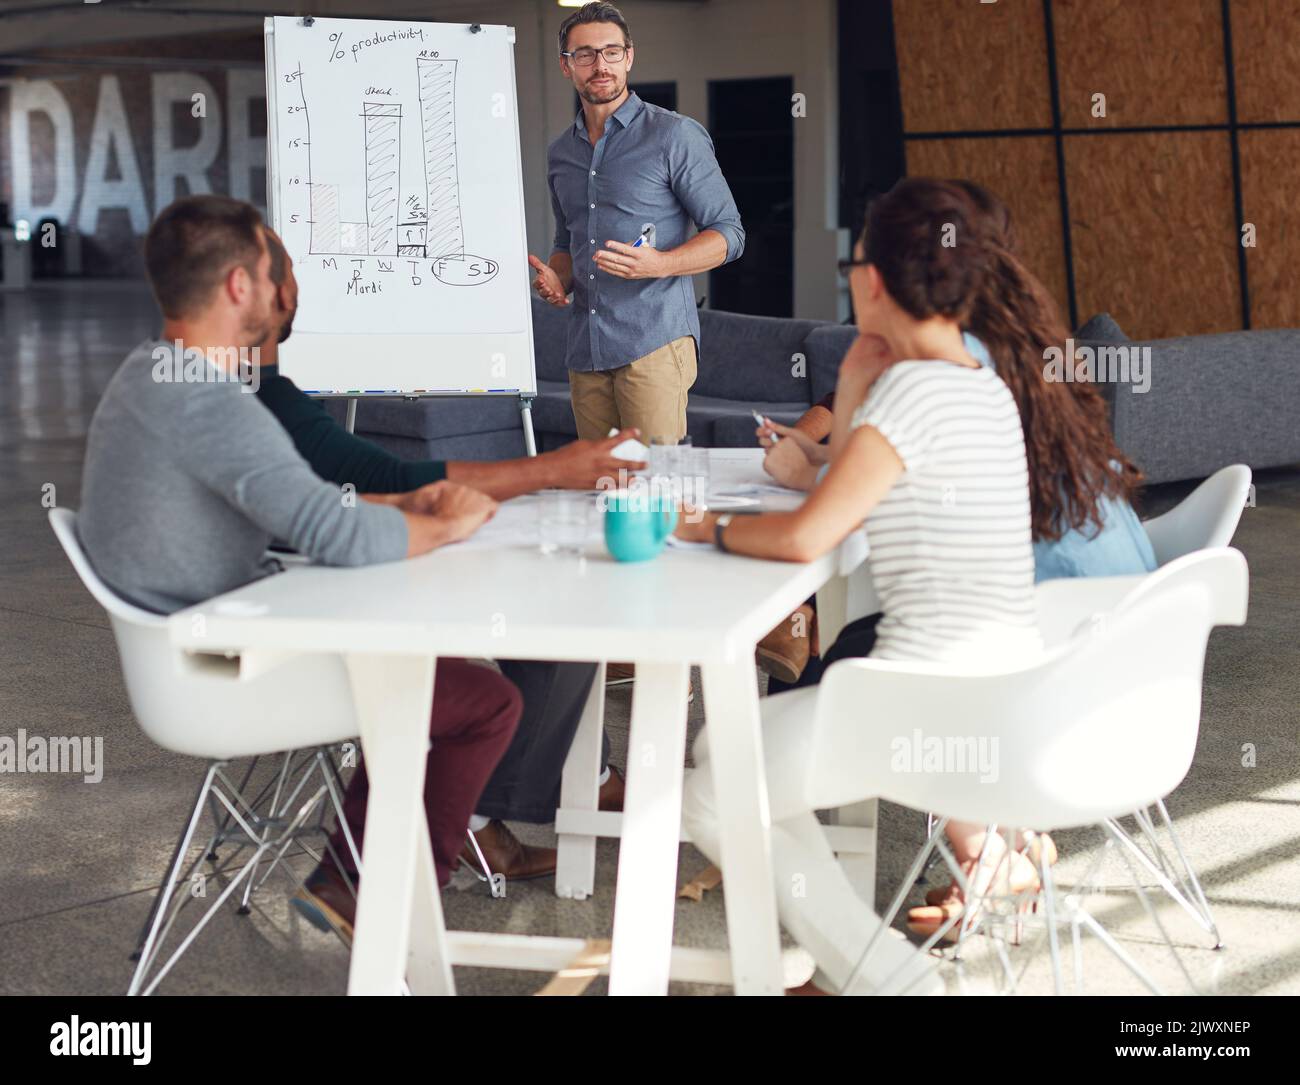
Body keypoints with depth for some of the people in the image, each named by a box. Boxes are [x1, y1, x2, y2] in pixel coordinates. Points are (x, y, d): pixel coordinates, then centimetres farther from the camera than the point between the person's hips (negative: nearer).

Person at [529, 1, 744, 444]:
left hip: (654, 341, -6)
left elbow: (728, 233, -3)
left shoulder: (674, 135, -1)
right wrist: (556, 278, 8)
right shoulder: (560, 153, 18)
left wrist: (659, 264, -20)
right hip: (586, 350, 6)